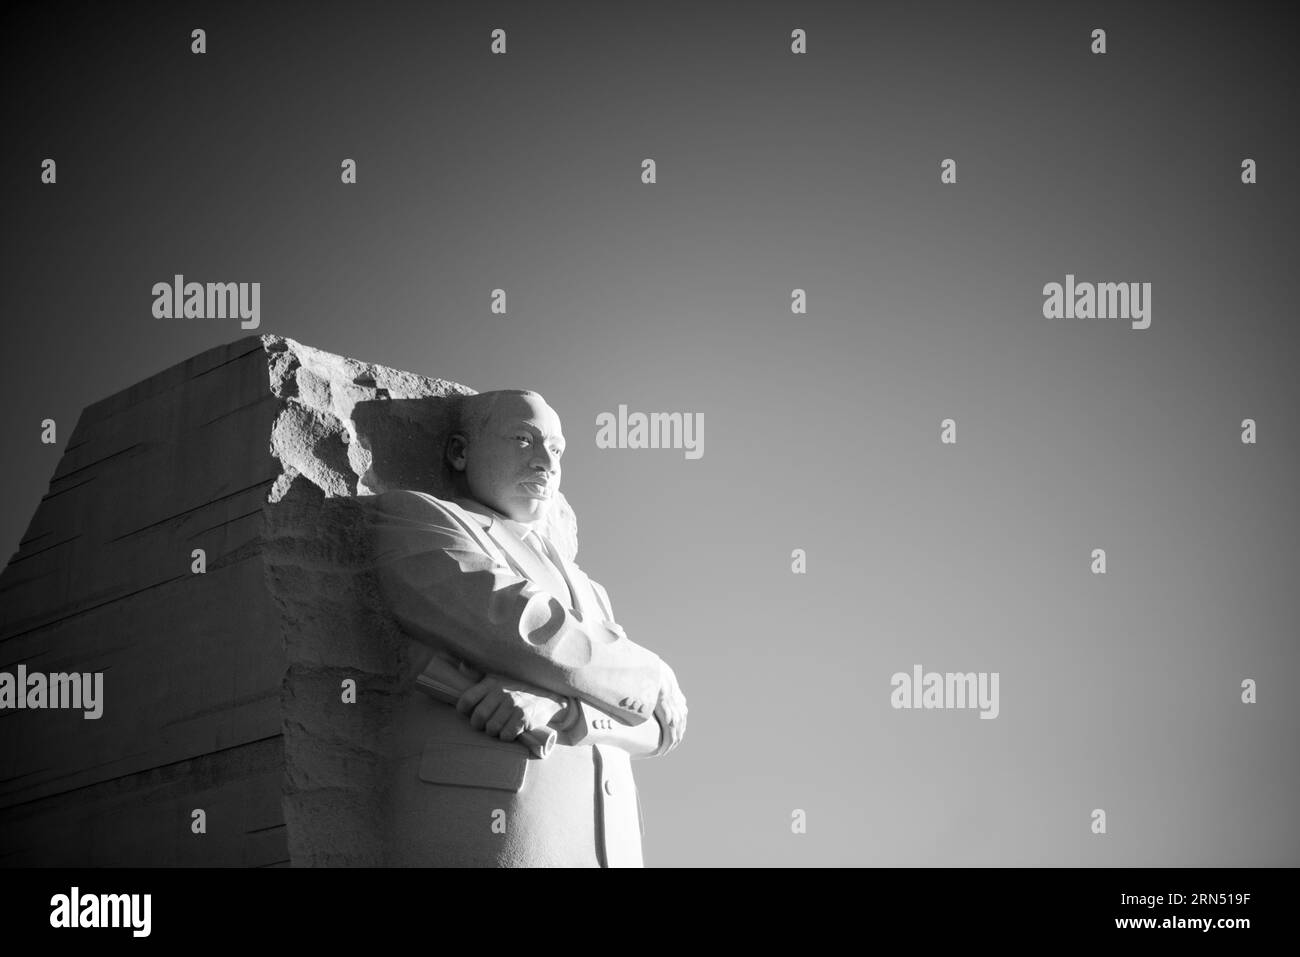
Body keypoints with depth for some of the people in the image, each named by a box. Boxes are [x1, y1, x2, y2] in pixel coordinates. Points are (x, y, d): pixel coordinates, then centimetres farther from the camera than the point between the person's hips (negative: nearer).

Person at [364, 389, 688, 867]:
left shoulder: (584, 591, 29)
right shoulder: (409, 516, 11)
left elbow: (655, 724, 13)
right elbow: (527, 632, -5)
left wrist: (558, 705, -8)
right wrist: (652, 681, 10)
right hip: (484, 831, -6)